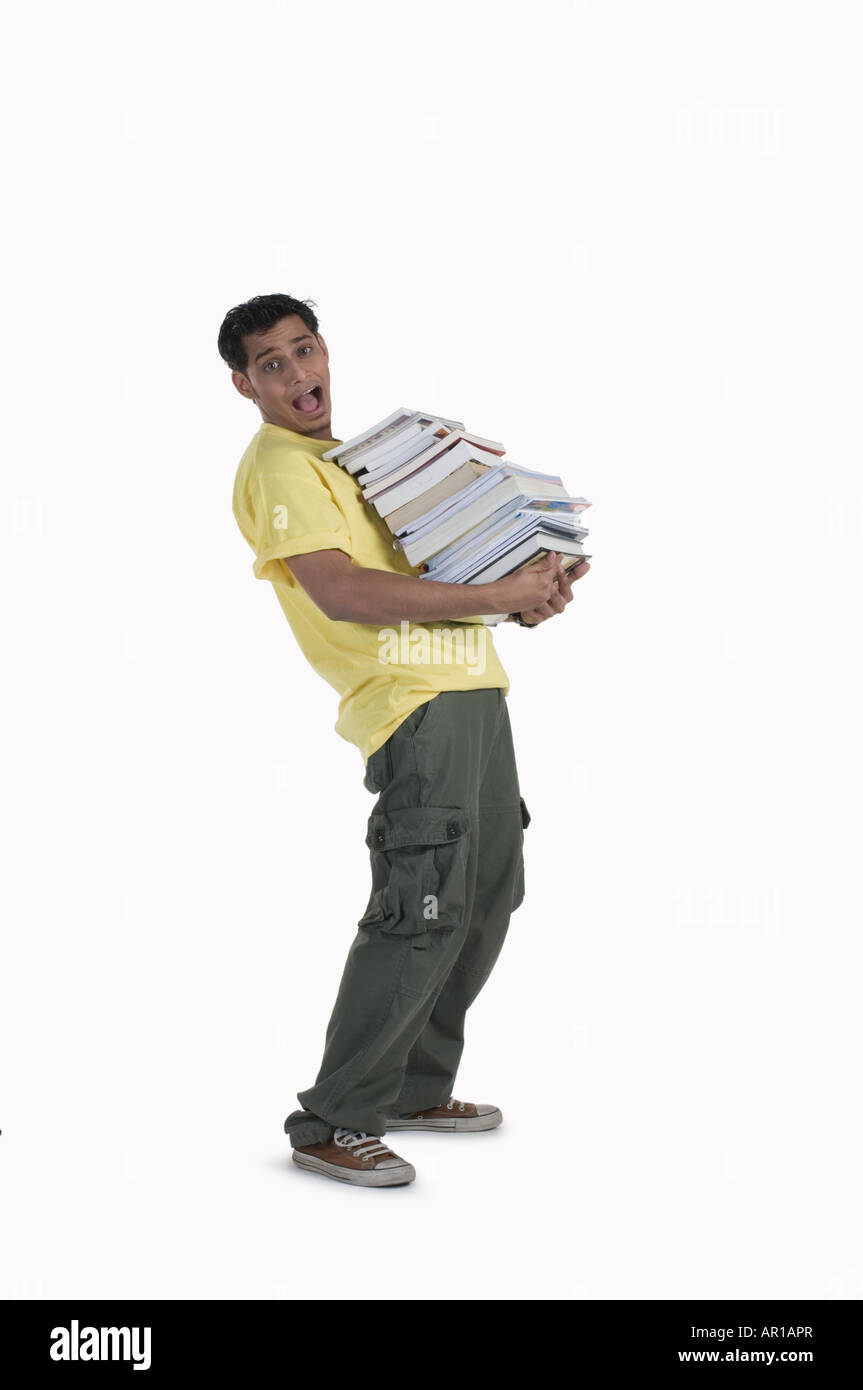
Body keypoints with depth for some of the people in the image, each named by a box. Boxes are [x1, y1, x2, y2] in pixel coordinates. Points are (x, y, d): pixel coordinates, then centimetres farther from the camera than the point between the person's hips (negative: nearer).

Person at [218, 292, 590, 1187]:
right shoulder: (276, 467, -6)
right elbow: (343, 592, -19)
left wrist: (528, 594, 8)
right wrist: (496, 596, -18)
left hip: (470, 686, 9)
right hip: (408, 700, -9)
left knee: (489, 896, 12)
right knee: (424, 911, -13)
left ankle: (416, 1088, 24)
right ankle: (334, 1123, -3)